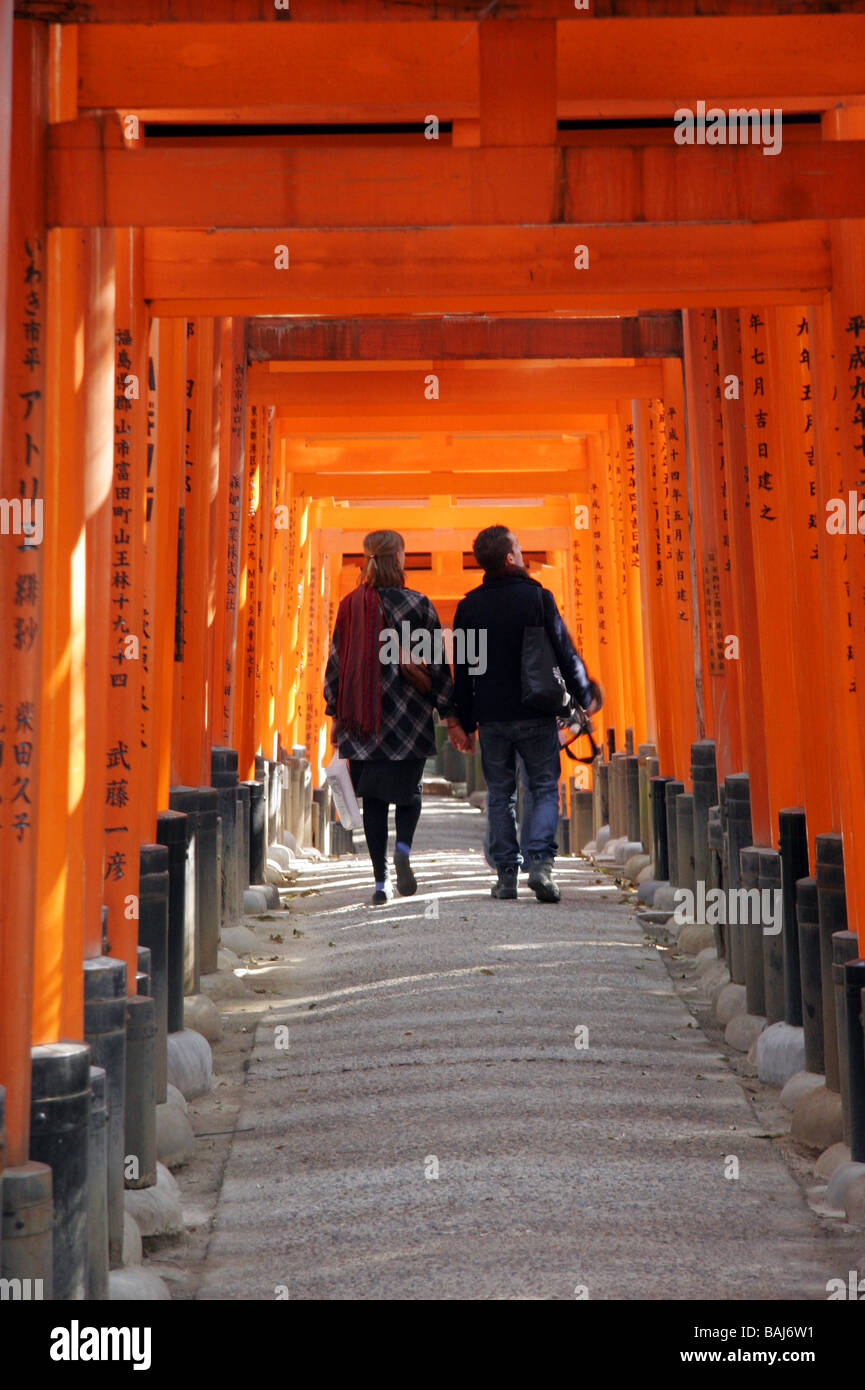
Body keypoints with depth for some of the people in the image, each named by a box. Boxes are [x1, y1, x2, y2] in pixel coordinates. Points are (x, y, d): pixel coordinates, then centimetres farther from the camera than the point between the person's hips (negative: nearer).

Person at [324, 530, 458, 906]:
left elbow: (336, 661, 5)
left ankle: (380, 882, 3)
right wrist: (449, 713, 5)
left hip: (362, 717, 1)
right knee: (409, 789, 15)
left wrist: (336, 715, 13)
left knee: (373, 798, 7)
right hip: (409, 718, -1)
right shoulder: (418, 604, -4)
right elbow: (437, 663, -2)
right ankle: (403, 849, -12)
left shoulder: (350, 605, 1)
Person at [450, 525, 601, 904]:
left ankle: (506, 873, 8)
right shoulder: (538, 597, -6)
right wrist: (584, 696, 11)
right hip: (536, 715, -2)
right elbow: (565, 652, -4)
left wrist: (464, 721, 13)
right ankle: (540, 862, -10)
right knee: (543, 788, 6)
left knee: (500, 794, 10)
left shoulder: (469, 607, 2)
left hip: (491, 717, 2)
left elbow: (462, 669, 6)